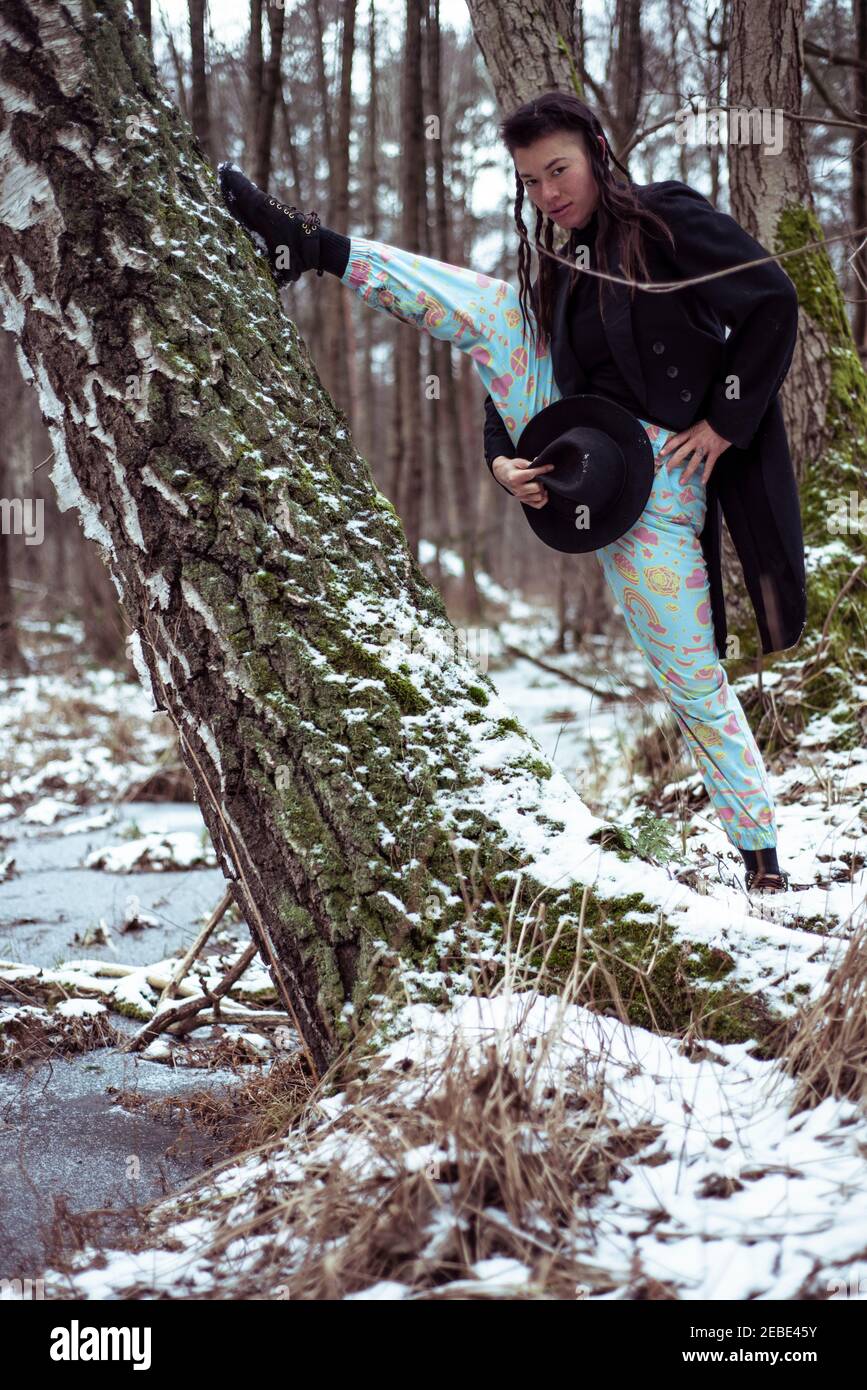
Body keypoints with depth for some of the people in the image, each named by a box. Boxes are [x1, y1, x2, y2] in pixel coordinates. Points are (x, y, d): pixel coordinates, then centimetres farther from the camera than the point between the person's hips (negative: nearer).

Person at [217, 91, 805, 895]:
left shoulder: (669, 219, -6)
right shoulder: (565, 269, 15)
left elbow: (772, 302, -14)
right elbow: (514, 379, 14)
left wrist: (724, 423, -17)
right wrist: (503, 462, -7)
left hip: (654, 480, -6)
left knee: (693, 682, -4)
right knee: (491, 306, -1)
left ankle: (761, 857, 8)